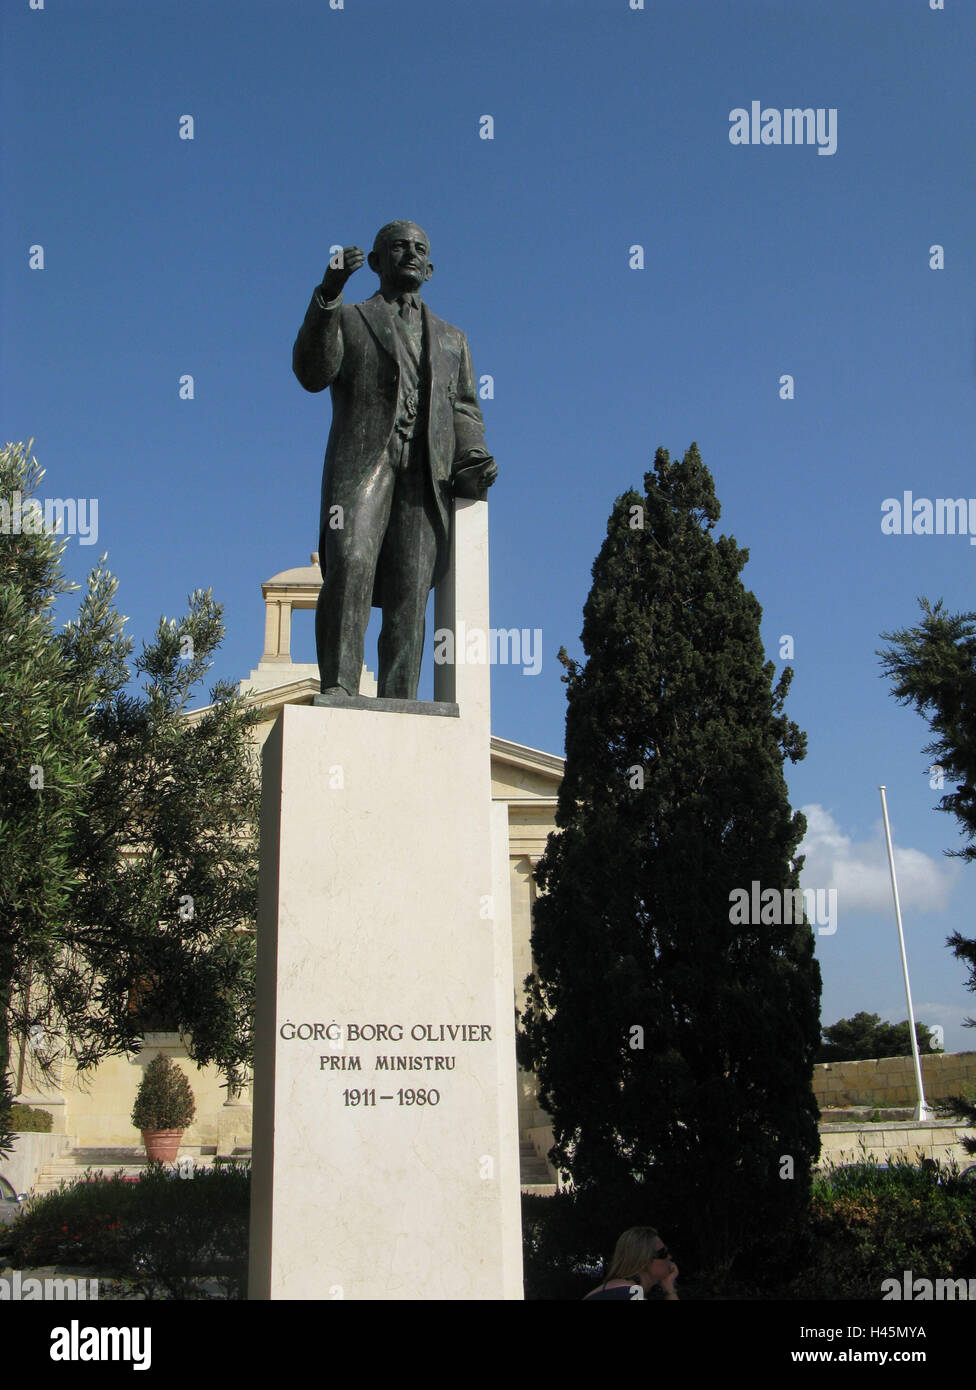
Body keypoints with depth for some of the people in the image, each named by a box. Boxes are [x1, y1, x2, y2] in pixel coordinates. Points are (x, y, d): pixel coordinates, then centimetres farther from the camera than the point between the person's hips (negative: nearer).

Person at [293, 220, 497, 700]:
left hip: (428, 474, 2)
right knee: (350, 564, -25)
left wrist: (473, 458, -1)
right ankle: (337, 688, -27)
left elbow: (464, 409, 21)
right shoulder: (348, 321, 22)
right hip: (363, 459, -2)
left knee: (409, 592, -10)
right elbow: (312, 373, 3)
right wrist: (327, 295, -9)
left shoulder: (451, 339, 31)